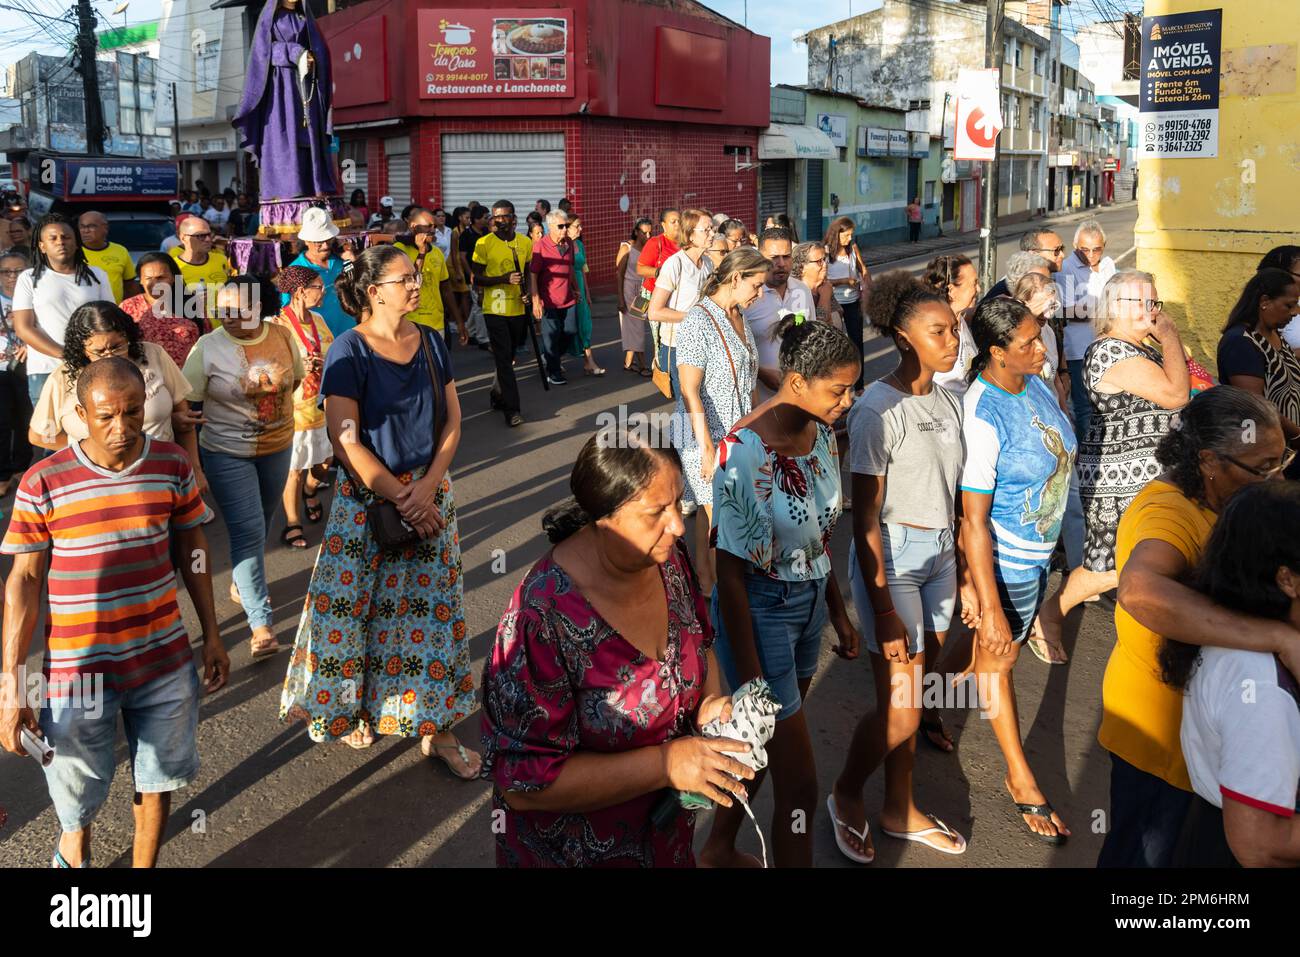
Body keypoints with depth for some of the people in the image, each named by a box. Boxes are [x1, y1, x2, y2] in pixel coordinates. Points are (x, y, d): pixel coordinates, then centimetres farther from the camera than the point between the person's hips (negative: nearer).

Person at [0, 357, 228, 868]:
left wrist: (212, 634, 9)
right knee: (79, 797, 15)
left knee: (158, 780, 16)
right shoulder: (43, 483, -14)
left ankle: (145, 862, 41)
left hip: (164, 661, 2)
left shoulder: (173, 465, -5)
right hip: (79, 668, -2)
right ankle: (72, 851, 49)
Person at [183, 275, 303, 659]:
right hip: (228, 454, -4)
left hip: (278, 447, 5)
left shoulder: (282, 335, -6)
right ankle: (260, 623, -5)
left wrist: (276, 408, 4)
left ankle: (241, 582, 45)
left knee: (261, 523, 20)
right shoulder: (207, 348, -16)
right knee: (248, 531, -9)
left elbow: (297, 376, 12)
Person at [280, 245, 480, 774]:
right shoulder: (349, 350, -10)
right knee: (354, 606, 5)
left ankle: (435, 727, 15)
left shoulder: (430, 343, 5)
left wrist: (428, 487, -9)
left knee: (431, 607, 6)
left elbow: (451, 419, 4)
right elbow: (347, 441, -14)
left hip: (429, 494, 4)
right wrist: (400, 499, -16)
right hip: (368, 498, -4)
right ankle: (352, 707, 30)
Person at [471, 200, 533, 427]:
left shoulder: (525, 243, 5)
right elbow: (476, 279, -6)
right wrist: (503, 279, -20)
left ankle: (497, 394, 37)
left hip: (518, 309, 4)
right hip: (495, 309, -4)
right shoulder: (484, 244, -7)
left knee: (508, 357, 16)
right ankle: (512, 409, -4)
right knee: (504, 359, -6)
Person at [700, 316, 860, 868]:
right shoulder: (746, 451, -26)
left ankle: (719, 850, 47)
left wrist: (837, 612, 17)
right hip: (759, 612, -8)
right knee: (800, 786, 1)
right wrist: (749, 677, -18)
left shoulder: (821, 432, -3)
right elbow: (730, 570, -21)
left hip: (809, 603, 8)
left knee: (762, 744, 24)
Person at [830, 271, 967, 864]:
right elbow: (865, 518, -16)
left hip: (940, 552, 6)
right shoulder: (879, 409, -16)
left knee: (915, 686, 12)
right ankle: (846, 796, 23)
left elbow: (952, 495, 11)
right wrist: (883, 610, -16)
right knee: (901, 711, -3)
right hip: (892, 555, -6)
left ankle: (899, 810, 31)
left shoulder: (949, 402, 5)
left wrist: (966, 575, 10)